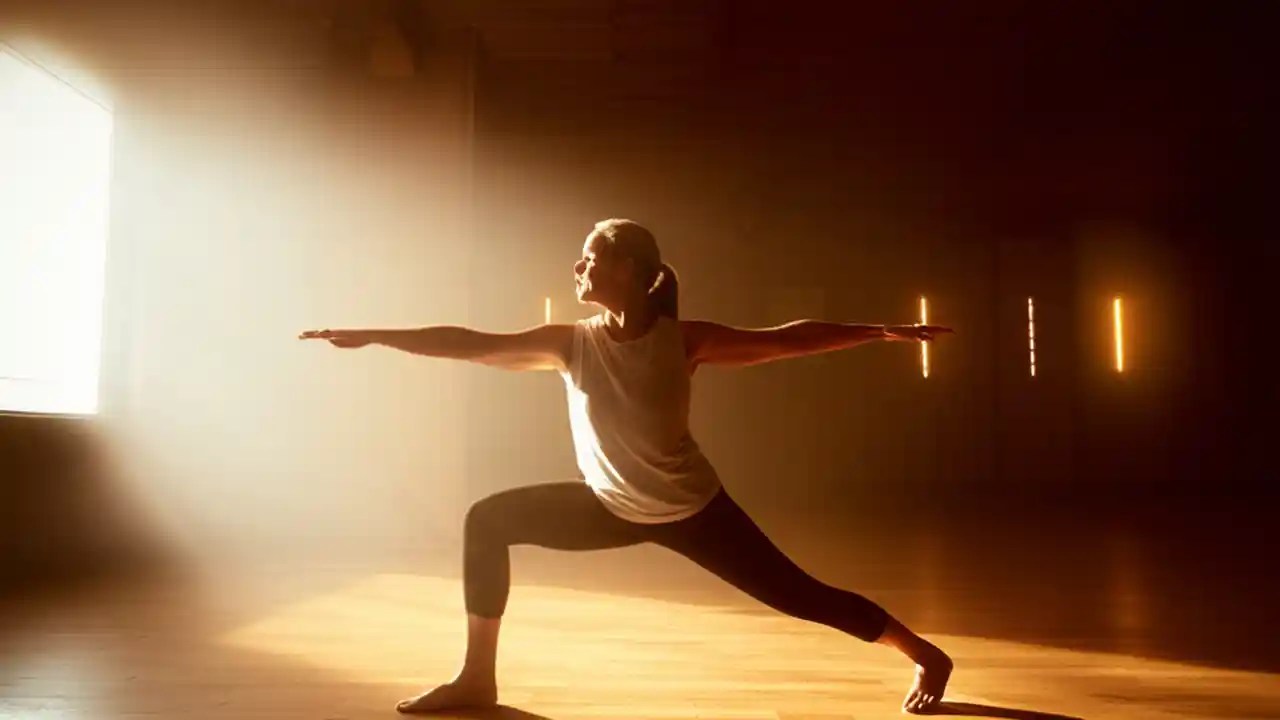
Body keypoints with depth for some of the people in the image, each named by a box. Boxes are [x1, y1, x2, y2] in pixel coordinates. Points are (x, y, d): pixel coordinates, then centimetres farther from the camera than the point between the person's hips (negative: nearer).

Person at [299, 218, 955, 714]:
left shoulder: (685, 341, -20)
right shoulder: (571, 343, -13)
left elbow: (790, 339, -15)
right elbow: (470, 344, -13)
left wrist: (884, 331, -16)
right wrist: (372, 337, -14)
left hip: (690, 510, -3)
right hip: (612, 506, 3)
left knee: (795, 593, -3)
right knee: (489, 520, -6)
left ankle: (926, 656, 21)